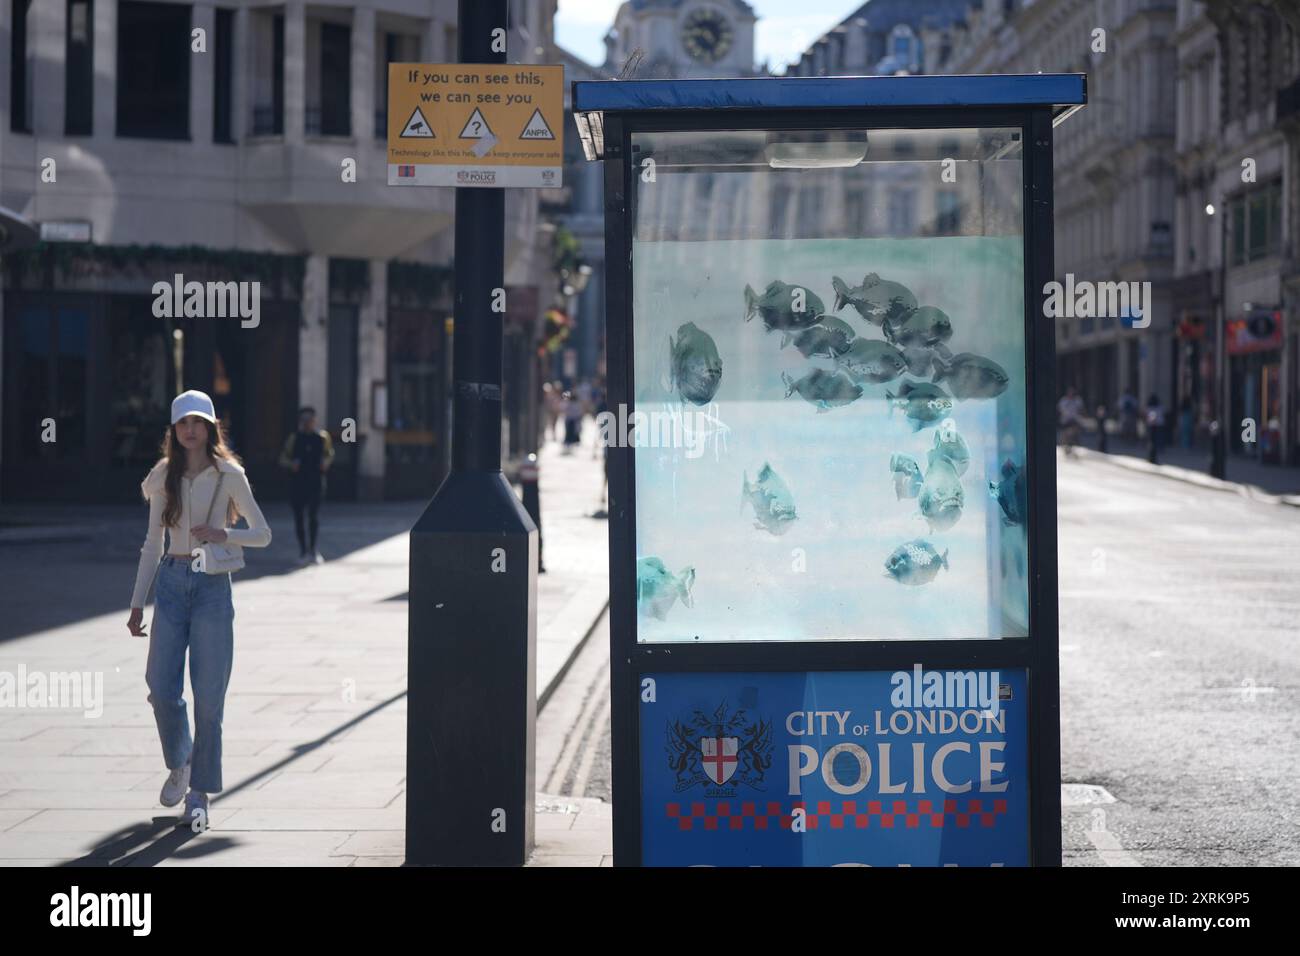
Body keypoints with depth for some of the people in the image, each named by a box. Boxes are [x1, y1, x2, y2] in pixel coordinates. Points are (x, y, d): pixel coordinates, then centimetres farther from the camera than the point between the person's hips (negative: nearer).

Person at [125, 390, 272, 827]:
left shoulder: (229, 475, -1)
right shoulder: (165, 476, 8)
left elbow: (263, 534, 2)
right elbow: (153, 542, 12)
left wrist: (221, 533, -17)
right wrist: (137, 603, 9)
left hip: (212, 584, -3)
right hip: (171, 582, 3)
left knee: (208, 695, -3)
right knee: (161, 689, -2)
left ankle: (199, 794, 5)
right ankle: (179, 763, 26)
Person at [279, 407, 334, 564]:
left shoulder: (322, 437, 5)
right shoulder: (294, 438, 1)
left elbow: (329, 452, 20)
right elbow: (283, 458, 6)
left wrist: (326, 461, -1)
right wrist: (291, 464, -15)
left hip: (316, 481, 0)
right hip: (297, 480, 0)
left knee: (314, 515, -6)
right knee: (298, 516, 2)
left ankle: (312, 550, 4)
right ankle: (303, 550, 12)